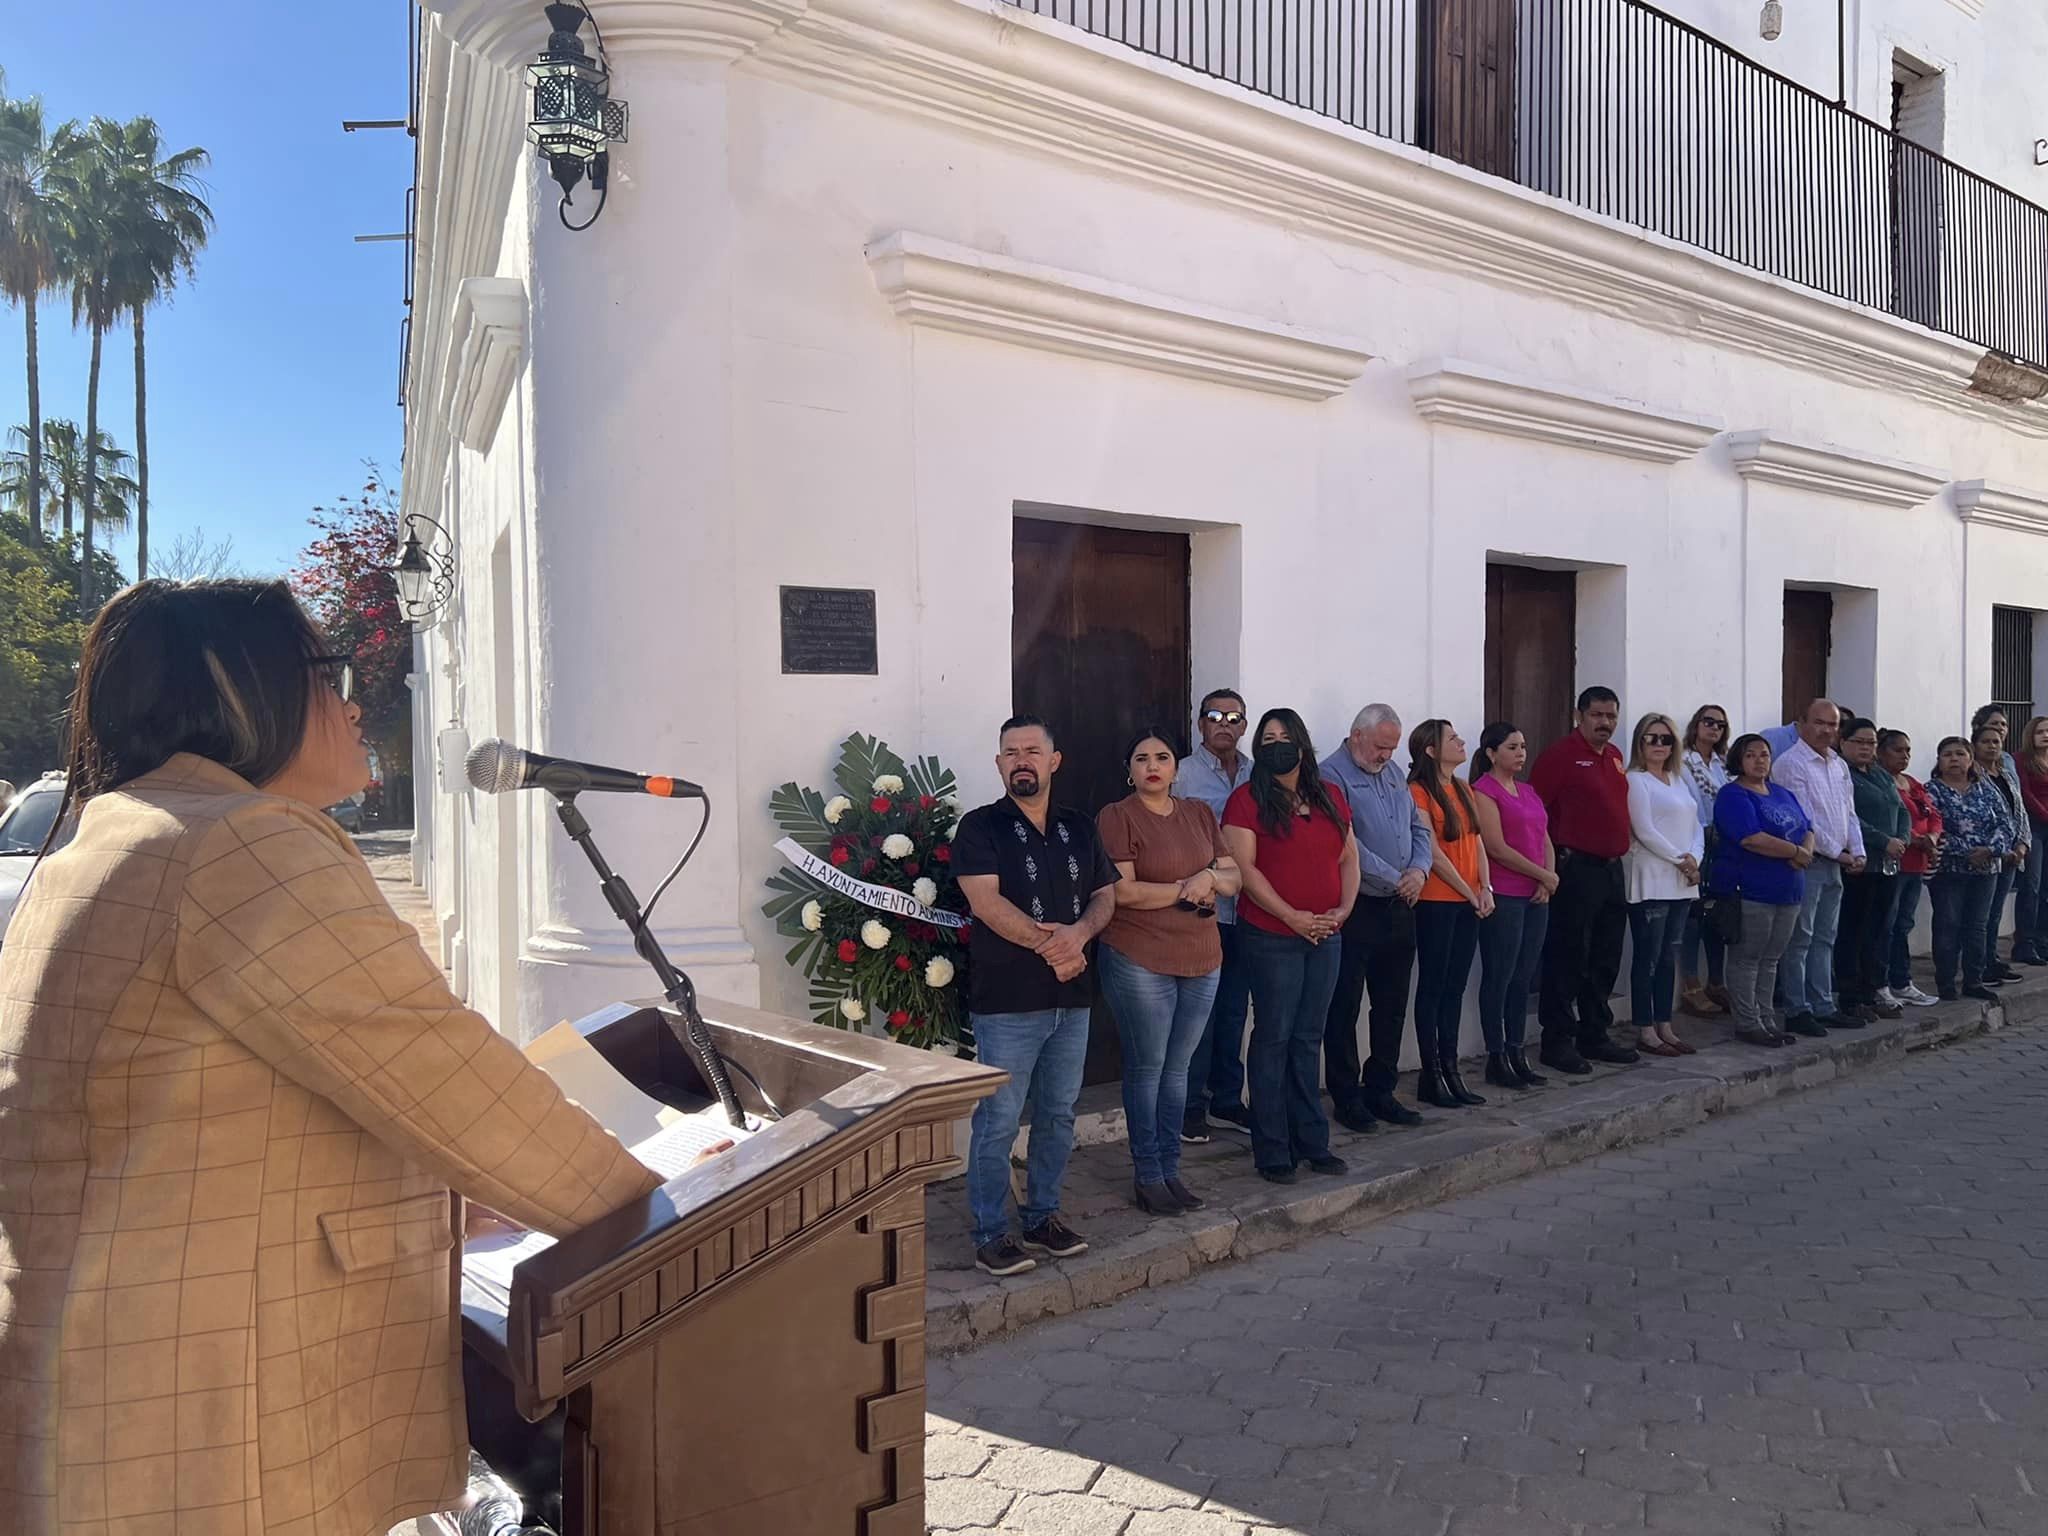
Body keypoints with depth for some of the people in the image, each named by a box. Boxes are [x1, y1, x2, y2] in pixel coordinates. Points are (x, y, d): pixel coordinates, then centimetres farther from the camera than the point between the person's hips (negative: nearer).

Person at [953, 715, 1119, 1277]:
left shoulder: (1080, 828, 12)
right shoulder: (981, 827, -5)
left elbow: (1105, 895, 11)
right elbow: (985, 902, -15)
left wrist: (1080, 932, -11)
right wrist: (1050, 945, -16)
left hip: (1071, 999, 6)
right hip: (1006, 1003, -5)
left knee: (1058, 1117, 14)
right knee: (997, 1123, 0)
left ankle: (1042, 1217, 29)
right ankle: (990, 1235, 12)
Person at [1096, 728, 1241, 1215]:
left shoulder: (1200, 814, 12)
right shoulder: (1116, 817, -6)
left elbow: (1234, 879, 11)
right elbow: (1121, 891, -15)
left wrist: (1210, 875, -11)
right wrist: (1184, 888, -10)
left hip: (1201, 961, 6)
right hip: (1139, 961, -5)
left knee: (1177, 1067, 12)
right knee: (1146, 1068, 2)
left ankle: (1170, 1170, 22)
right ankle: (1147, 1176, 13)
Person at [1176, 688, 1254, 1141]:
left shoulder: (1256, 776, 10)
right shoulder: (1184, 774, -4)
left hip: (1243, 908, 5)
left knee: (1234, 1008, 13)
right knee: (1199, 1009, 0)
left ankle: (1226, 1096, 25)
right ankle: (1192, 1104, 11)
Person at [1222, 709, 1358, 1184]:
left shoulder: (1330, 797, 10)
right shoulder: (1248, 800, -7)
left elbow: (1349, 858, 14)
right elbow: (1244, 867, -13)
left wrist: (1345, 907, -2)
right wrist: (1292, 917, -17)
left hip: (1325, 936, 5)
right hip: (1271, 936, -5)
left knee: (1308, 1038, 13)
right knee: (1273, 1039, 1)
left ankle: (1311, 1141, 22)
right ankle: (1272, 1150, 10)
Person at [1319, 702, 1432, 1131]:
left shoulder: (1393, 773, 15)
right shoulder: (1332, 774, -11)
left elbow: (1419, 827, 17)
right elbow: (1345, 843, -20)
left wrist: (1419, 870, -2)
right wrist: (1394, 880, -15)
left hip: (1398, 908, 8)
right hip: (1355, 910, -8)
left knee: (1392, 1007, 13)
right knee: (1344, 1009, 2)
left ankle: (1381, 1091, 24)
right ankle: (1346, 1097, 12)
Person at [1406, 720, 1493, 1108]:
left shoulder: (1463, 789, 14)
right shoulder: (1419, 791, -10)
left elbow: (1477, 842, 12)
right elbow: (1433, 853, -13)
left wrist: (1486, 888, -1)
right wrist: (1470, 894, -9)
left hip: (1469, 902, 7)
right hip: (1436, 902, -7)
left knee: (1455, 988, 10)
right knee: (1433, 987, 0)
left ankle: (1450, 1069, 17)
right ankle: (1431, 1075, 6)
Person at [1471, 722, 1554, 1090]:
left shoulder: (1528, 792, 18)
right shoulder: (1484, 790, -7)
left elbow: (1546, 842, 16)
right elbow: (1497, 846, -14)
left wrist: (1548, 881, -1)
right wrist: (1544, 875, -7)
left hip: (1536, 897, 7)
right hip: (1503, 897, -7)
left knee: (1523, 978, 10)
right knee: (1499, 977, -1)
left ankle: (1516, 1053, 17)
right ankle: (1497, 1059, 6)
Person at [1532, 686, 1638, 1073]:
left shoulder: (1615, 756, 14)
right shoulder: (1561, 754, -11)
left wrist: (1619, 847, 16)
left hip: (1612, 868, 8)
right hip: (1576, 868, -8)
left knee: (1605, 961, 14)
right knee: (1568, 959, -3)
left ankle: (1595, 1036, 24)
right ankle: (1557, 1042, 3)